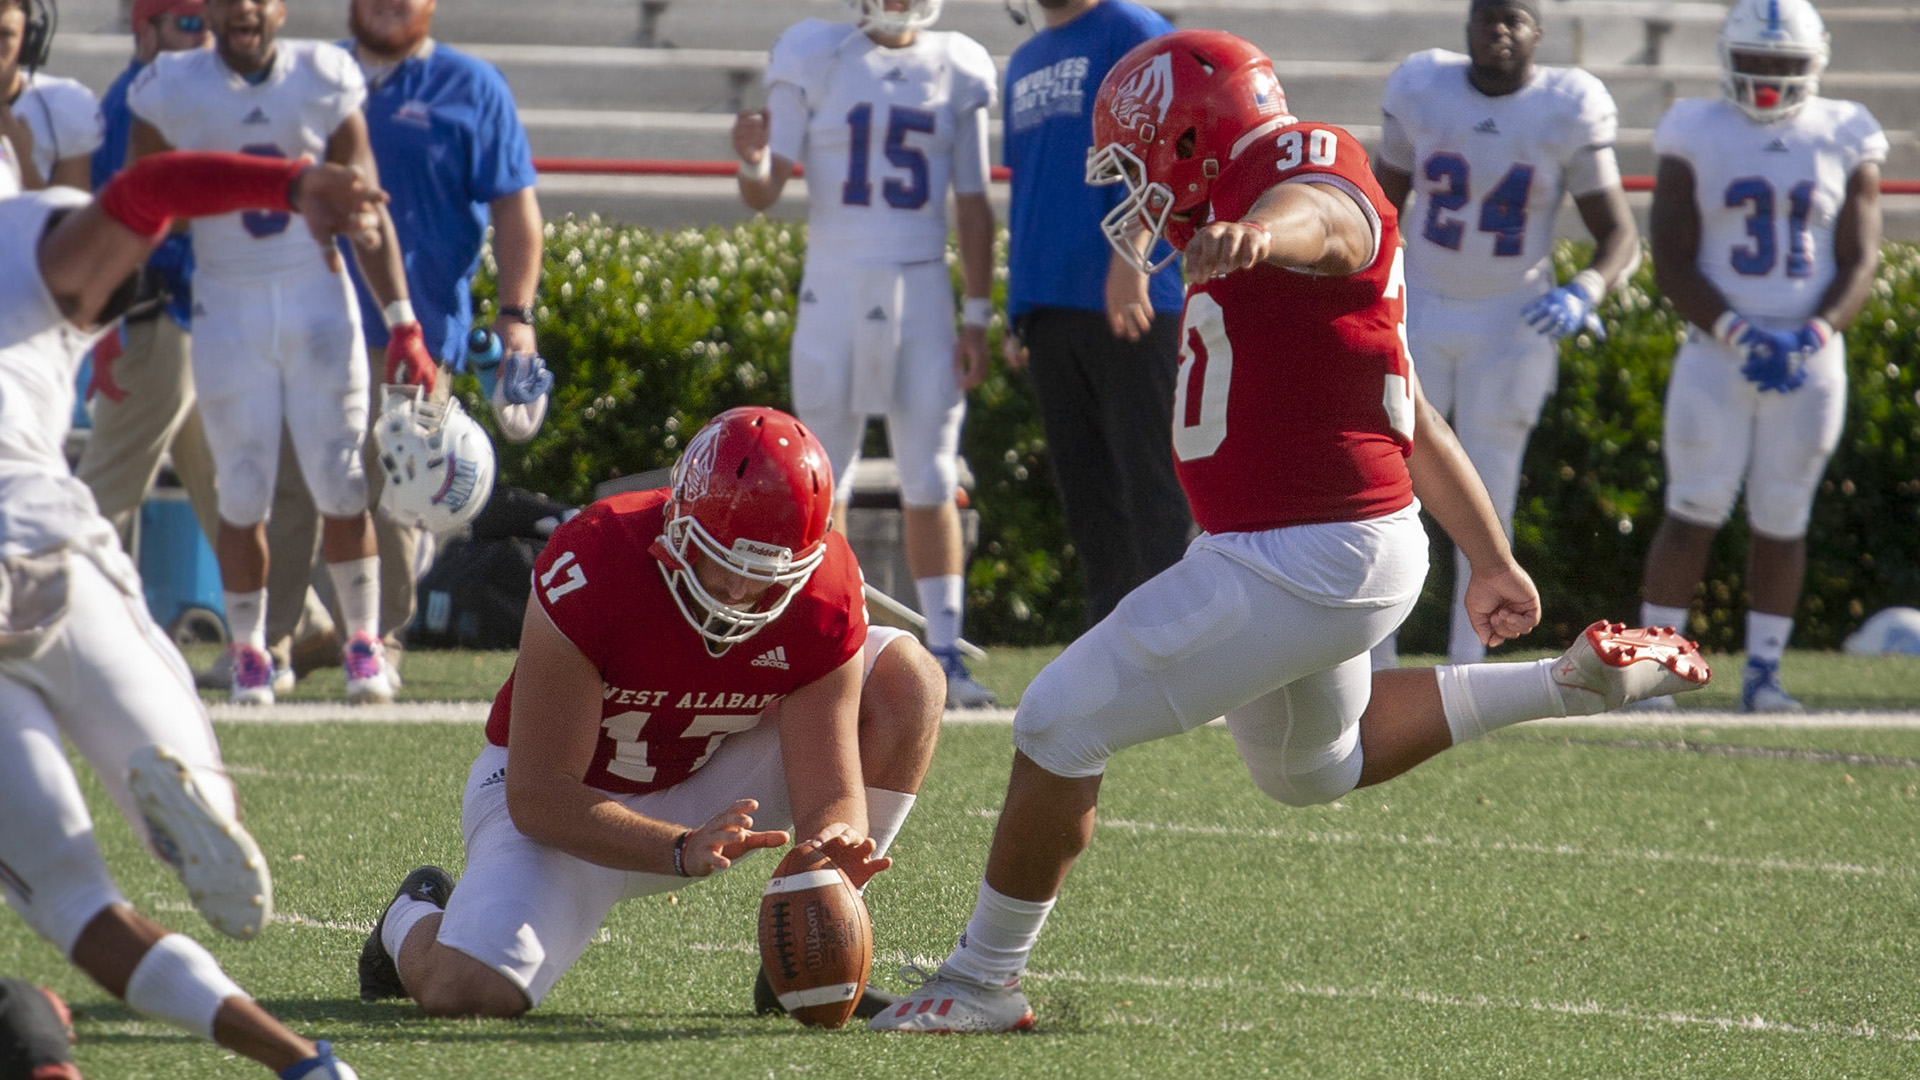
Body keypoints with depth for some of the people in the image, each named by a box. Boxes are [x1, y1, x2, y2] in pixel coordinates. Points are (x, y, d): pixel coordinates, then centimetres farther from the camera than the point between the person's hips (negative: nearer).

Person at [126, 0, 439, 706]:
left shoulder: (325, 81, -2)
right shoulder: (173, 92, -4)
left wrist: (404, 324, -1)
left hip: (318, 302, 0)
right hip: (228, 309, 0)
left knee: (342, 487, -2)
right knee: (243, 495, -1)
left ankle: (363, 641, 12)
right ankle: (247, 651, 13)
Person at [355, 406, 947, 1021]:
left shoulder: (825, 596, -21)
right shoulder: (591, 572, -32)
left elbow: (832, 797, -21)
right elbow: (537, 797, -30)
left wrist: (833, 846, -47)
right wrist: (684, 851, -45)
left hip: (705, 794, 4)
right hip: (563, 802, -4)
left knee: (907, 675, -13)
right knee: (469, 992, -29)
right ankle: (416, 921, 13)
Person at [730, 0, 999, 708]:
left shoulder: (955, 73, 6)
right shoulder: (815, 63, 0)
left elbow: (973, 207, 10)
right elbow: (764, 194, -2)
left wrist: (976, 320, 6)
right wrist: (752, 161, -26)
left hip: (921, 296, 1)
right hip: (836, 288, -1)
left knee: (931, 482, -1)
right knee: (824, 481, 0)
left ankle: (944, 656, 2)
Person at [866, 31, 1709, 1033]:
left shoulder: (1320, 194, -16)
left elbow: (1307, 216, -45)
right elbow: (1414, 419, 22)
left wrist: (1253, 235, -69)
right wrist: (1491, 560, 27)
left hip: (1302, 565, -11)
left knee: (1060, 725, -6)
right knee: (1314, 766, 34)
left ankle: (984, 978, 5)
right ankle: (1572, 682, 32)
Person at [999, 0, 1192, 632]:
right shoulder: (1025, 63, 20)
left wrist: (1131, 255, -24)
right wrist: (1017, 310, 20)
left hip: (1128, 302, -8)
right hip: (1051, 309, 8)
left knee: (1150, 487, -6)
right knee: (1085, 490, 8)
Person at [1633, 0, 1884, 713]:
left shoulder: (1843, 140, 6)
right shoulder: (1696, 138, 1)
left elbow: (1859, 261, 3)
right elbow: (1672, 262, -3)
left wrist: (1812, 337, -14)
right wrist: (1739, 335, -16)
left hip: (1809, 359, 2)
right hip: (1716, 353, -2)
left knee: (1781, 519, 4)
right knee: (1695, 511, -8)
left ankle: (1762, 674, 12)